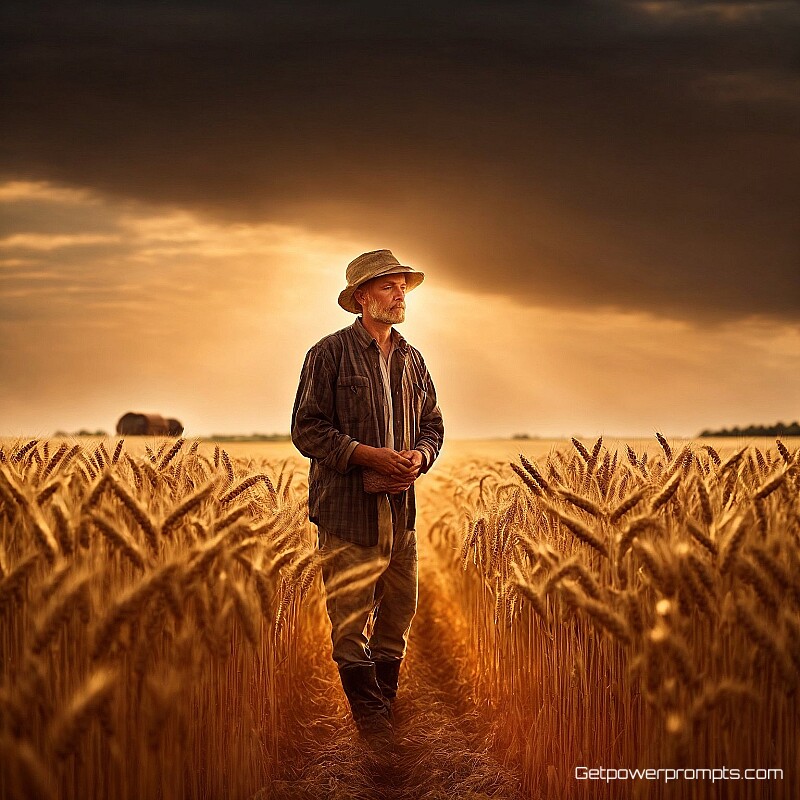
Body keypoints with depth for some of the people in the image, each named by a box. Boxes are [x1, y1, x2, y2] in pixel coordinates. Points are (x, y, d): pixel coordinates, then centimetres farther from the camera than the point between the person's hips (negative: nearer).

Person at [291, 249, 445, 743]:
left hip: (401, 507, 6)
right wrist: (368, 454, -17)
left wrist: (420, 456, -4)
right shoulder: (330, 354, -4)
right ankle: (374, 726, 5)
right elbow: (306, 429, -7)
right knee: (351, 623, -3)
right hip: (349, 510, -6)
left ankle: (385, 717, 22)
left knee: (398, 615, 10)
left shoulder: (411, 359, 15)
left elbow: (433, 424, 19)